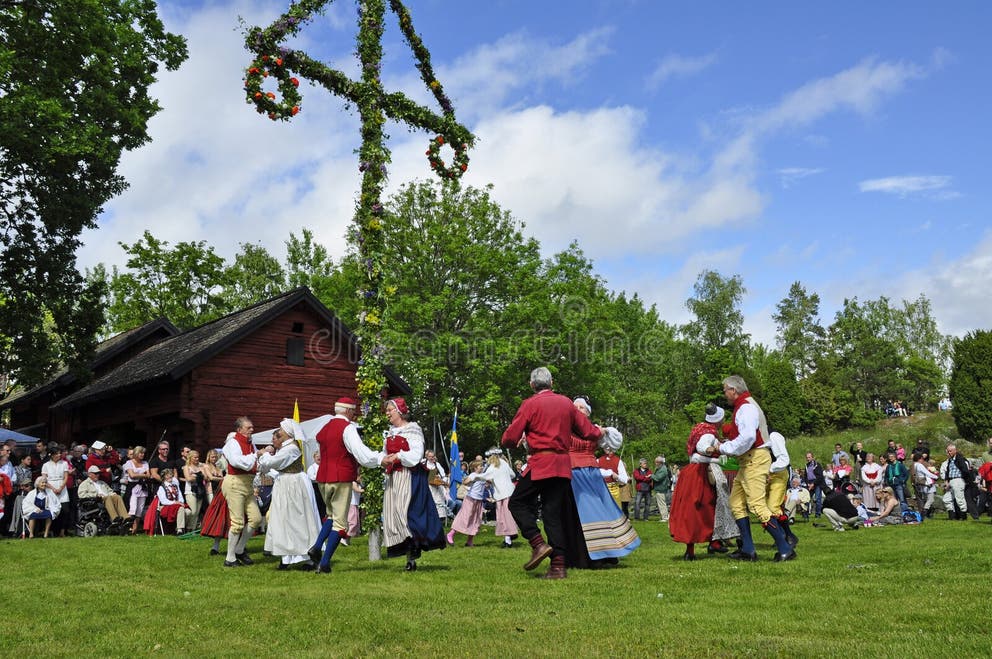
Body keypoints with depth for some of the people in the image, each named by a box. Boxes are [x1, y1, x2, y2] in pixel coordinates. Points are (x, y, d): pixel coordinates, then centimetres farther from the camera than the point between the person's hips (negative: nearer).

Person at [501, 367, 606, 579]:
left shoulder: (530, 404, -4)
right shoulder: (566, 403, 11)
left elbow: (510, 439, -6)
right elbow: (587, 431, 18)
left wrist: (517, 440, 18)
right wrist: (599, 432, 40)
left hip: (540, 463, -5)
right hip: (563, 464, 5)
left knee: (517, 502, 7)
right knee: (553, 513, 8)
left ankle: (538, 544, -10)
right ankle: (558, 565, 2)